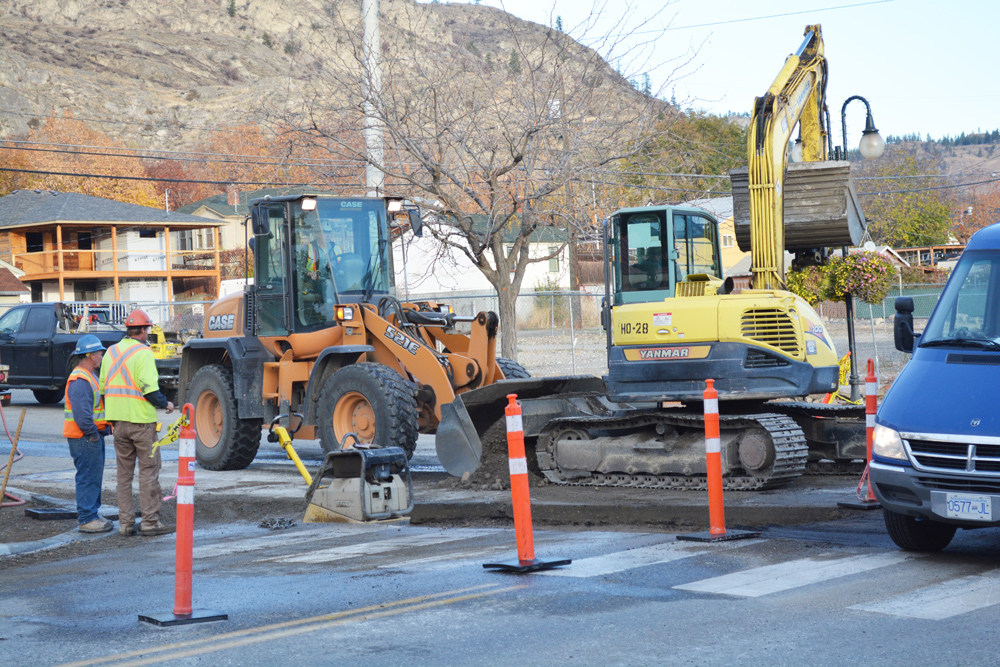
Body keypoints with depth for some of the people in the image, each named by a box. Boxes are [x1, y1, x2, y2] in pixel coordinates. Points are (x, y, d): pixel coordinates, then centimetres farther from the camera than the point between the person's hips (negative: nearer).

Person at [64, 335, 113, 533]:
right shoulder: (80, 380, -18)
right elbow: (82, 412, -26)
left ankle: (89, 515, 24)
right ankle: (86, 519, -4)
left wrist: (102, 430, 13)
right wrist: (93, 433, -20)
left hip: (94, 436, 11)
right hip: (84, 437, -11)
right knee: (88, 477, -7)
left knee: (94, 476, 16)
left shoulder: (89, 376, 18)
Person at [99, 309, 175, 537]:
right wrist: (166, 404, -2)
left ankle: (125, 522, 12)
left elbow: (103, 387, 14)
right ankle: (150, 521, -1)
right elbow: (149, 389, -18)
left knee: (124, 471, 11)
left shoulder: (111, 352, 11)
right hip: (141, 420, -7)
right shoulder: (143, 352, -11)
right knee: (148, 469, 0)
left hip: (118, 421, 7)